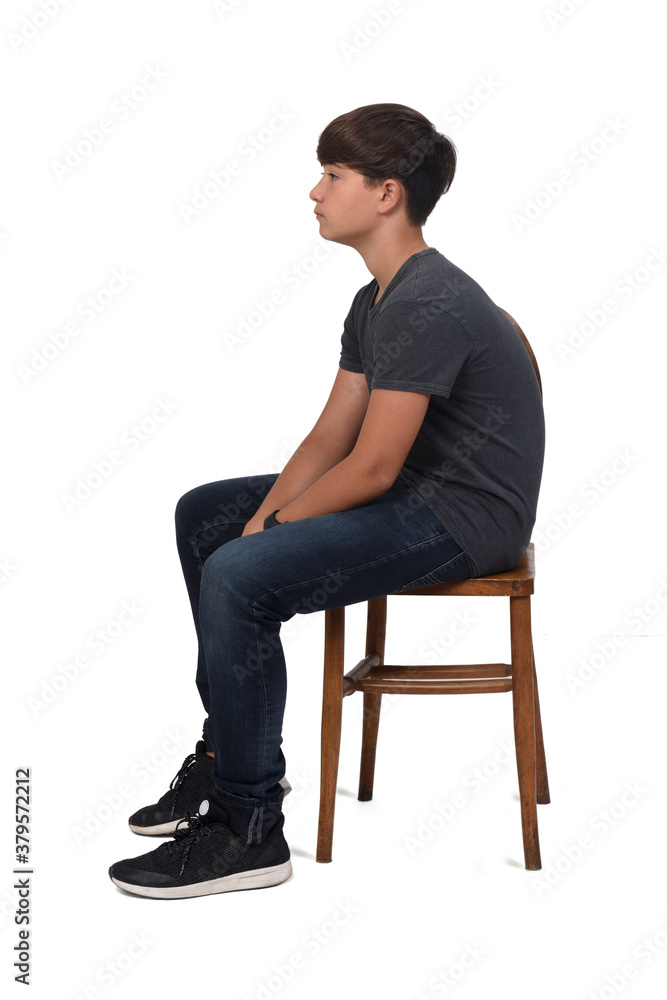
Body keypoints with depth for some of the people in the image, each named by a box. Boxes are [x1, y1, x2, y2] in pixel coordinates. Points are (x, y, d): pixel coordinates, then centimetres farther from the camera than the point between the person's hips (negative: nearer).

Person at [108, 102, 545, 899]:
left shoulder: (427, 305, -23)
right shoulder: (377, 300, 11)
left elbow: (372, 468, -24)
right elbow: (330, 437, 10)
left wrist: (274, 527, -9)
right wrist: (264, 516, -6)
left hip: (465, 516, -11)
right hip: (412, 492, 11)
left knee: (239, 578, -25)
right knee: (203, 515, 15)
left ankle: (248, 832, -14)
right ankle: (235, 749, 20)